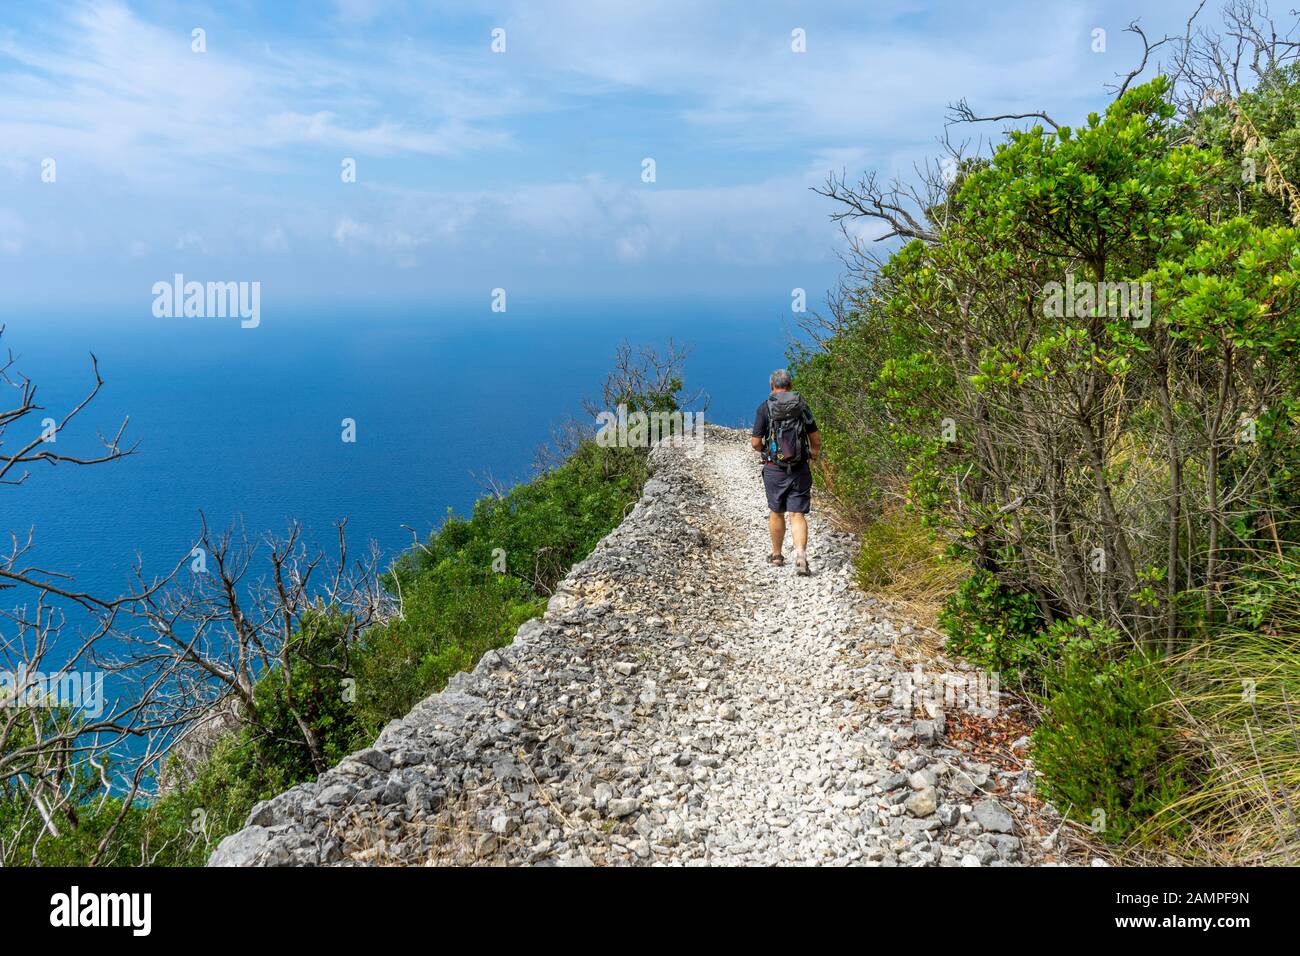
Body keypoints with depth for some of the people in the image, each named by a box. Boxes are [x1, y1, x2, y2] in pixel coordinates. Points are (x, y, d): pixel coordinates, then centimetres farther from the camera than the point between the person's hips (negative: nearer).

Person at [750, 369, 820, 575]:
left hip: (774, 470, -1)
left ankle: (777, 555, 30)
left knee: (776, 512, 16)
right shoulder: (802, 406, 2)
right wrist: (815, 454, 25)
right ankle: (800, 557, -16)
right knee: (797, 515, 2)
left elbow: (755, 443, -7)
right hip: (800, 470, 1)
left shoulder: (765, 408, -4)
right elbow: (816, 439, 3)